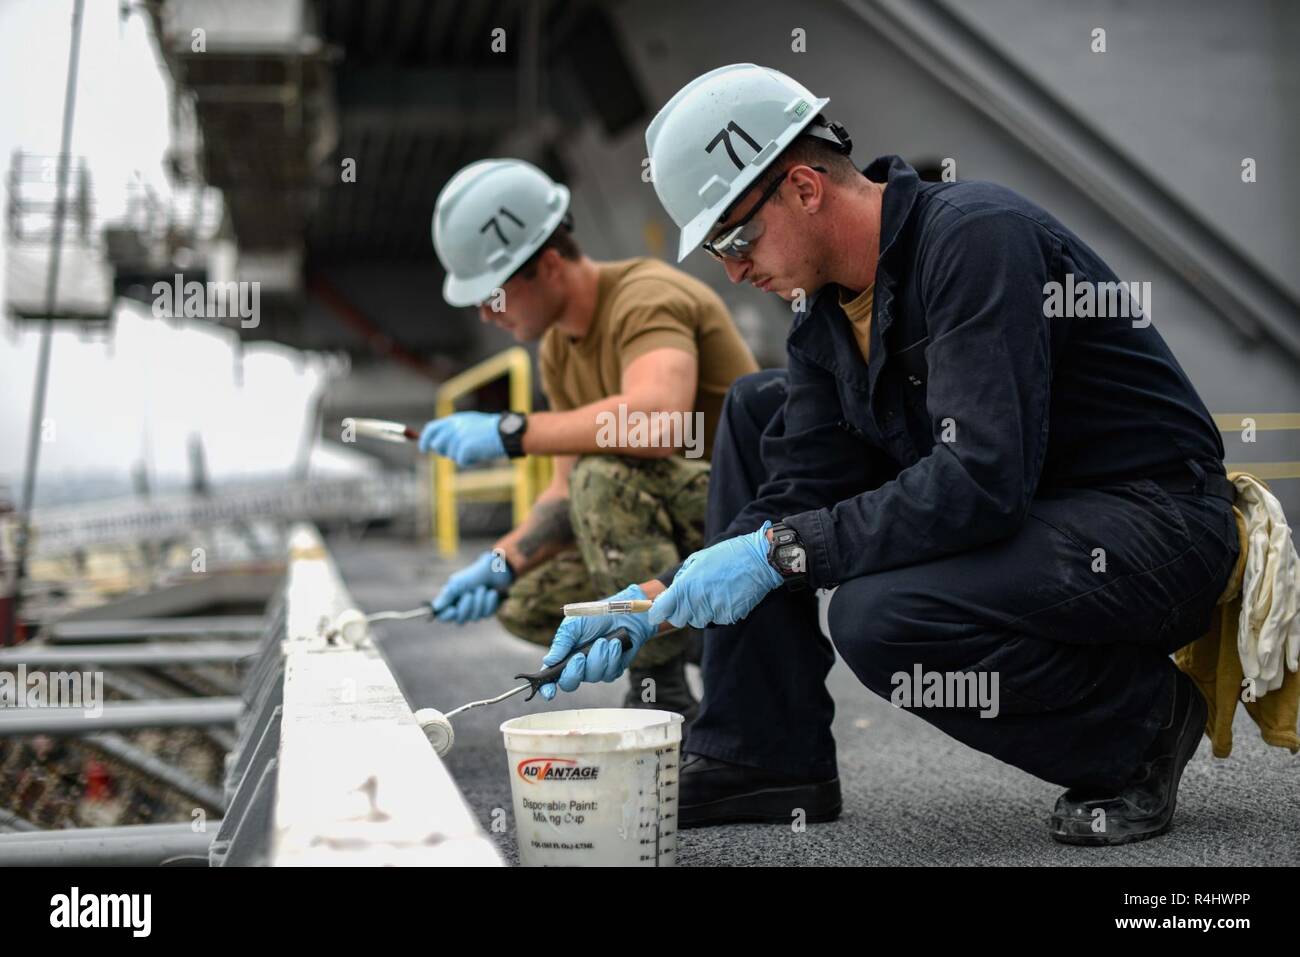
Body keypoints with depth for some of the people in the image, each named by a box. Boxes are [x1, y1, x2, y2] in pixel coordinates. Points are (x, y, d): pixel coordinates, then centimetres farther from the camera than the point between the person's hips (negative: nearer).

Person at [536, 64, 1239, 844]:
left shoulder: (977, 237, -22)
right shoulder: (827, 308, 4)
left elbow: (984, 479, -31)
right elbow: (794, 500, 5)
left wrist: (781, 552, -27)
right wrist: (660, 604, -6)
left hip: (1156, 528, -9)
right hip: (1020, 514, 9)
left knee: (877, 615, -33)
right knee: (755, 413, 7)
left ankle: (1141, 716, -4)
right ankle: (764, 756, 7)